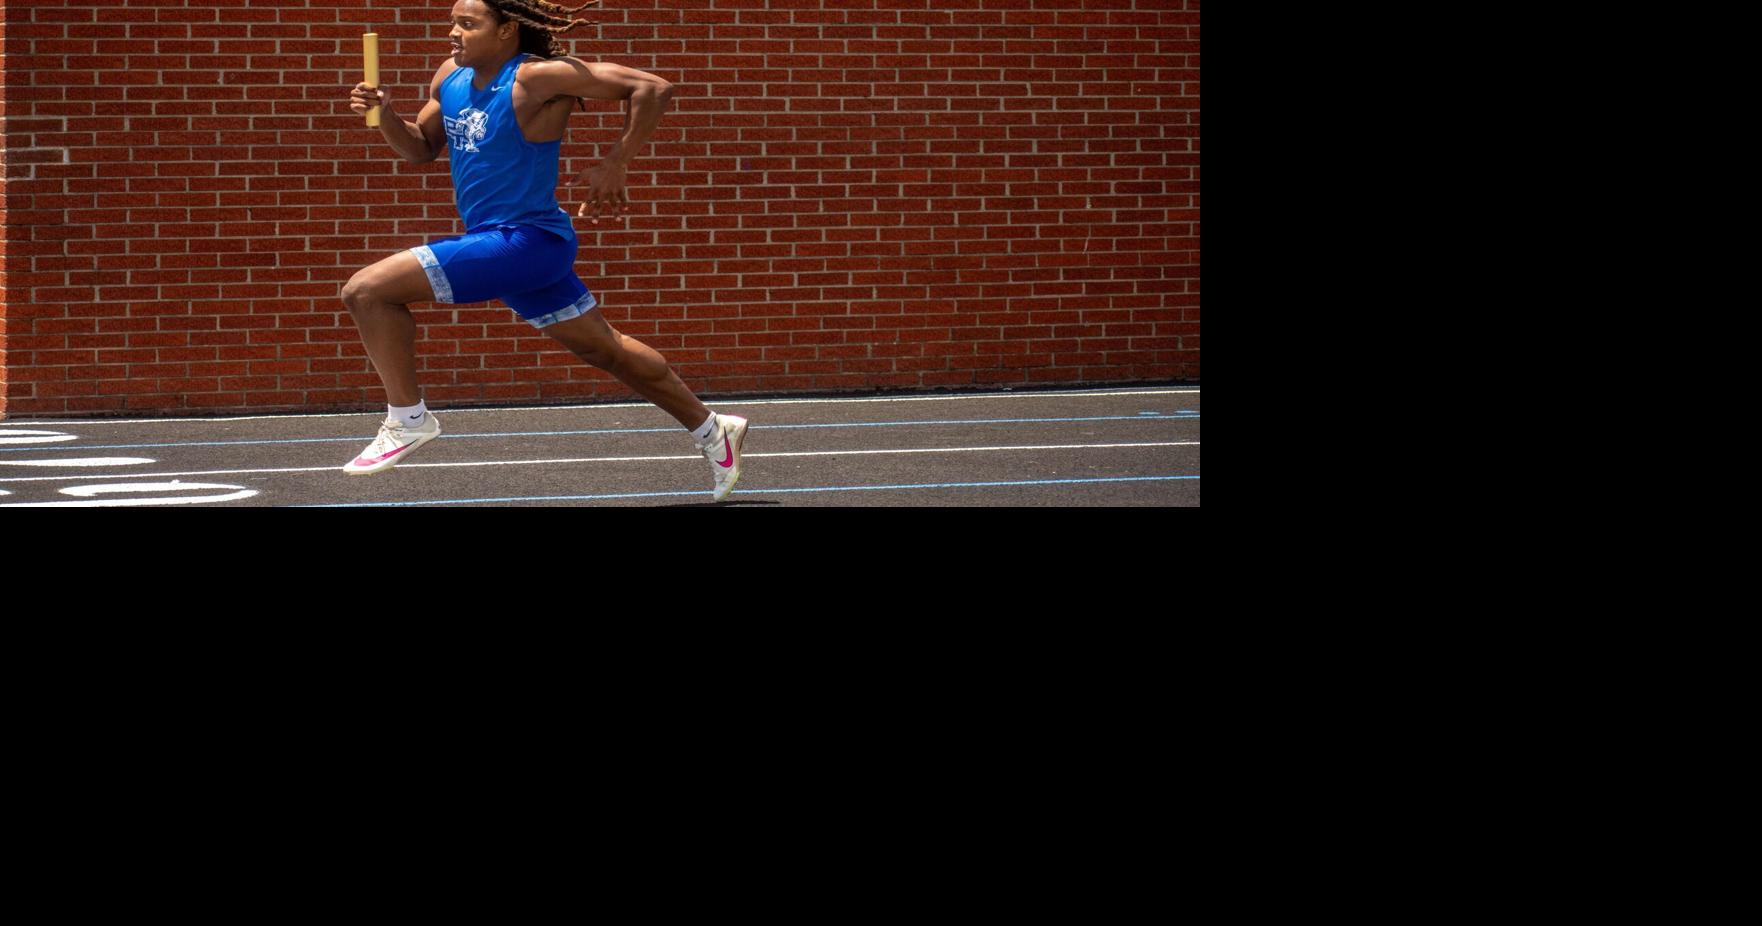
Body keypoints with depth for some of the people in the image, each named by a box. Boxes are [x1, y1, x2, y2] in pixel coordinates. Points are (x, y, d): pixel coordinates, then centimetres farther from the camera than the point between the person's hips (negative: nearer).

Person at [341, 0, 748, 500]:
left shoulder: (537, 79, -17)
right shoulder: (451, 78, 6)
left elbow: (653, 88, -18)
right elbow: (421, 148, 19)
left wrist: (614, 168, -17)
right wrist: (386, 116, -1)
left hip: (525, 241, -9)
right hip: (495, 241, 9)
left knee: (368, 289, -17)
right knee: (604, 349, 21)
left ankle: (407, 418, -6)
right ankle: (712, 430, 34)